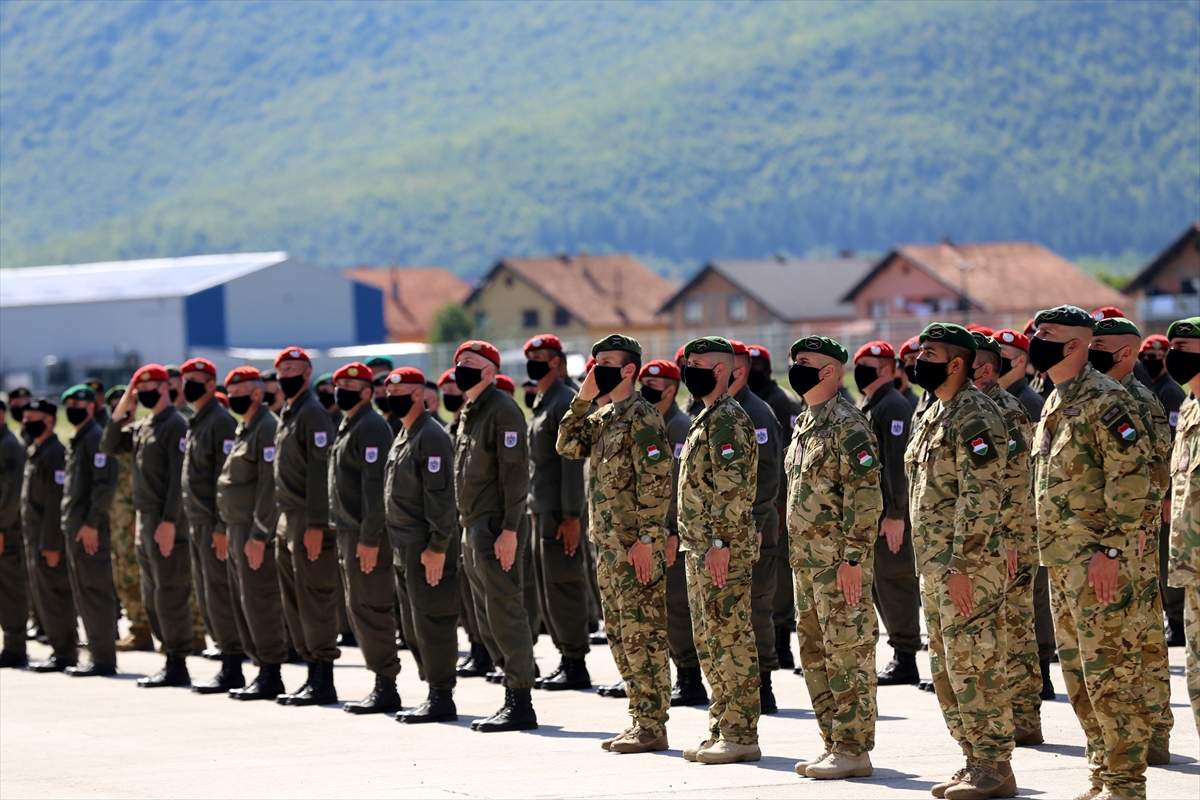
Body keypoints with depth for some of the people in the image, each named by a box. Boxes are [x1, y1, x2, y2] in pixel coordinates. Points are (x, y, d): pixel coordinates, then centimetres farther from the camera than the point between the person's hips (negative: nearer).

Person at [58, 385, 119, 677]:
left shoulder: (96, 439, -10)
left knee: (95, 593, -9)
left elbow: (105, 484, -18)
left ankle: (103, 660, -9)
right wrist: (69, 525, 17)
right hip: (74, 529, 10)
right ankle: (99, 655, 15)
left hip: (90, 531, -10)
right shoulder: (76, 441, 20)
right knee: (84, 595, 11)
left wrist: (91, 523, -21)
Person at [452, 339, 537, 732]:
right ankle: (512, 696, 18)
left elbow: (515, 473, -18)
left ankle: (520, 704, -7)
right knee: (488, 620, 12)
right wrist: (468, 527, 17)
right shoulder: (468, 413, 17)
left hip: (496, 532, -10)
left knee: (505, 615, -9)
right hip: (473, 530, 10)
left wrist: (509, 530, -23)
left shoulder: (503, 411, -12)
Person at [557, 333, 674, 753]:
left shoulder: (642, 417, -13)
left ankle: (652, 726, -5)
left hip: (636, 544, -10)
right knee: (620, 634, 12)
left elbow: (656, 482, -17)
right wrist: (582, 400, 2)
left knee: (643, 634, -7)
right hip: (607, 542, 10)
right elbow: (568, 446, 10)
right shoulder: (602, 416, 16)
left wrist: (645, 539, -21)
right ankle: (640, 718, 17)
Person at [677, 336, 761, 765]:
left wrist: (719, 544, -24)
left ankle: (741, 735, -5)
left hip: (723, 551, -11)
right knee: (709, 642, 13)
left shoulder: (728, 420, -14)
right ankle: (722, 730, 18)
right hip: (700, 548, 11)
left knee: (732, 640, -7)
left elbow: (733, 488, -21)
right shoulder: (706, 418, 18)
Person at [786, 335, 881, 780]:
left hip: (840, 560, -10)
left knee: (848, 653, -6)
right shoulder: (805, 424, 17)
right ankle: (835, 743, 19)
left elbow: (865, 496, -18)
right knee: (815, 654, 12)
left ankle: (854, 750, -4)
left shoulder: (848, 426, -12)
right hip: (807, 559, 10)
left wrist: (853, 558, -22)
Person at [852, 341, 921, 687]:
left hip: (889, 514, -10)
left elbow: (897, 464, -20)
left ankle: (905, 660, -5)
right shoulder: (867, 408, 19)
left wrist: (895, 514, -24)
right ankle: (902, 654, 17)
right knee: (879, 583, 12)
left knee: (894, 581, -8)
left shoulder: (893, 407, -13)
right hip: (871, 513, 10)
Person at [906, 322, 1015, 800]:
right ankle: (975, 761, 19)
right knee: (947, 671, 12)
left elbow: (981, 497, -20)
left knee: (975, 668, -7)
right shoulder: (932, 414, 17)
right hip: (935, 567, 10)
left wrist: (961, 565, -23)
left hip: (967, 566, -10)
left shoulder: (974, 416, -13)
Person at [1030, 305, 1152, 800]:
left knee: (1110, 674, -8)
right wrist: (1050, 553, 19)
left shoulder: (1105, 401, -12)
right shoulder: (1054, 405, 17)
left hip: (1098, 560, -10)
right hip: (1062, 561, 10)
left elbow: (1132, 479, -18)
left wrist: (1111, 550, -21)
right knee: (1079, 675, 12)